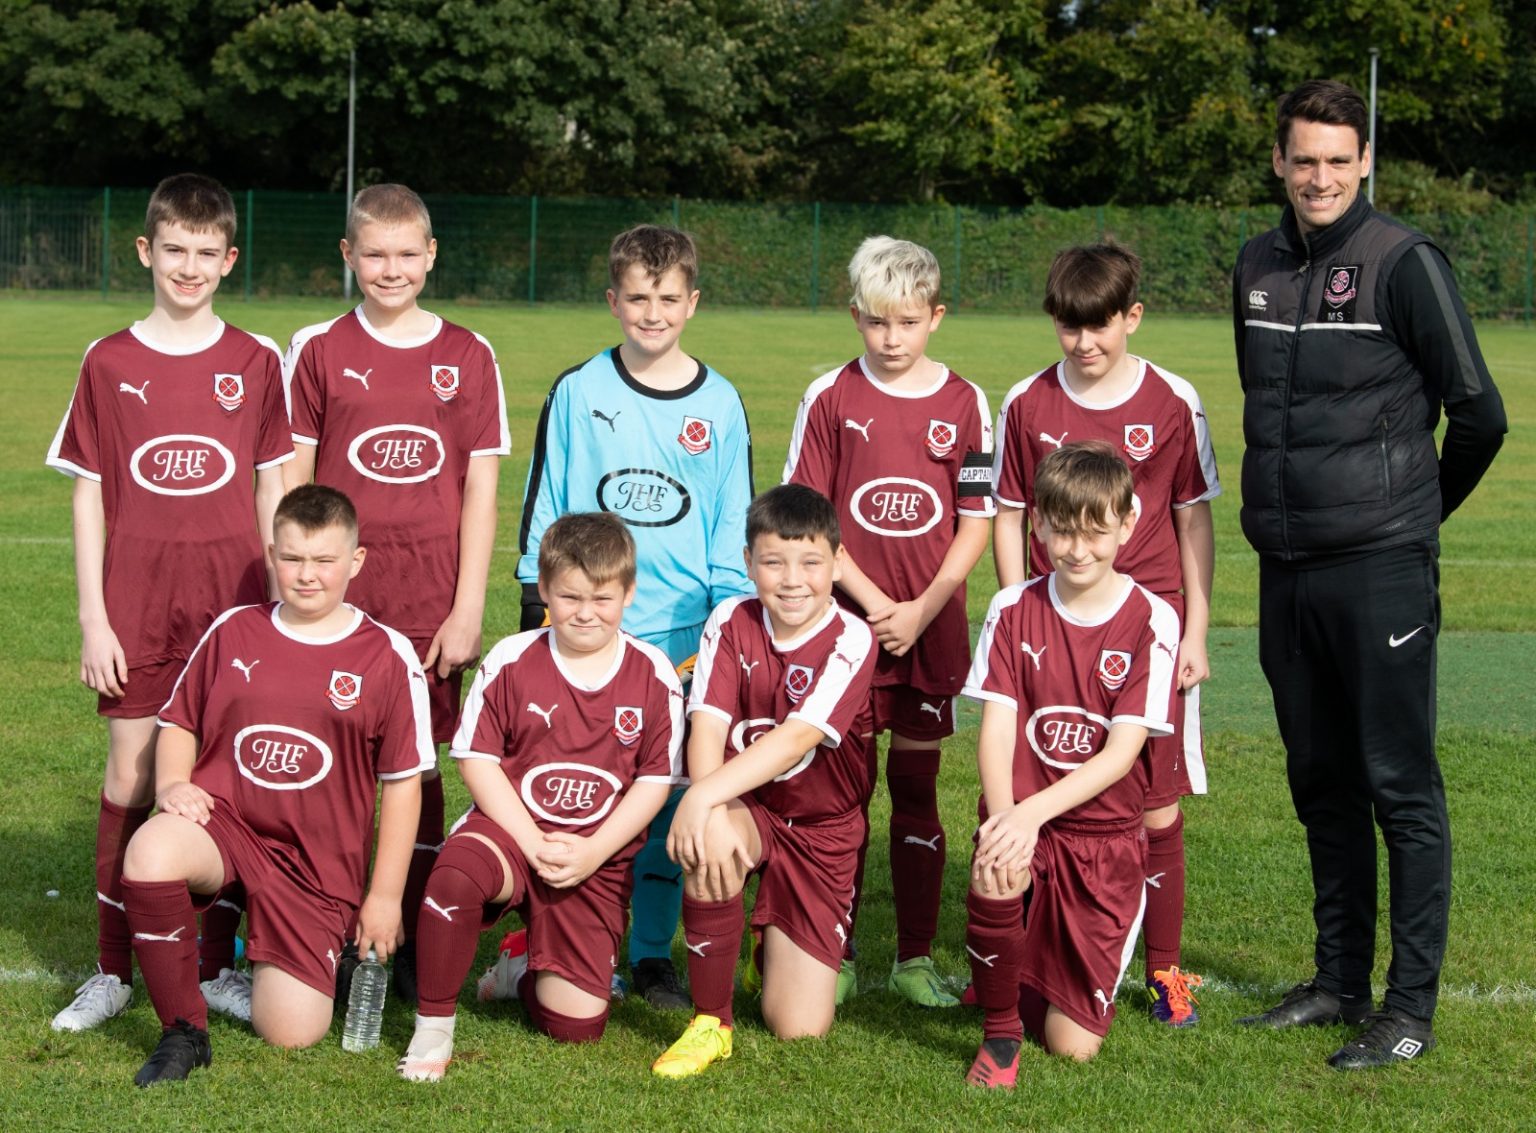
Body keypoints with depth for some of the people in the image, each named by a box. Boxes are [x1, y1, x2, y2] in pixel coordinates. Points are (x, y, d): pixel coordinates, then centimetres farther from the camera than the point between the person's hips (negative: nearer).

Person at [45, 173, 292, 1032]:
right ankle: (113, 971, 12)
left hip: (232, 602, 0)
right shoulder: (109, 364, 3)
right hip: (138, 604, 0)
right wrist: (93, 616, -2)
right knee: (131, 777, 2)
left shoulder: (255, 364, 4)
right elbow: (89, 494, 3)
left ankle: (219, 963, 16)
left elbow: (274, 490, 7)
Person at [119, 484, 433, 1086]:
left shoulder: (388, 658, -2)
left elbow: (403, 782, 1)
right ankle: (183, 1031, -15)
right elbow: (178, 722, 15)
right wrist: (171, 785, -7)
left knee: (291, 1032, -9)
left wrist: (385, 895, 1)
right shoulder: (232, 632, 6)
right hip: (224, 820, 1)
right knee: (150, 852, -36)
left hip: (317, 864, -1)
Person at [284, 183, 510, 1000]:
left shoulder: (468, 357, 5)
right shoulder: (318, 350, 4)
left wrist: (467, 609, -1)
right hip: (336, 590, 0)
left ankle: (419, 942, 14)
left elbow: (480, 490, 4)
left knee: (419, 765, 4)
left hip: (428, 596, 0)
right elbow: (293, 481, 5)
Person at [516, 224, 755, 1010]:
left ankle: (652, 953, 13)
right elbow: (543, 503, 6)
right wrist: (540, 609, 2)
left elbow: (734, 524, 9)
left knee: (670, 796, 3)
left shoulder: (719, 405, 5)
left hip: (684, 635, 1)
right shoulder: (578, 393, 2)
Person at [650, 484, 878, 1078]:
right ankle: (711, 1023, -18)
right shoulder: (731, 622, -7)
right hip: (745, 809, 1)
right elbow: (709, 724, -17)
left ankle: (770, 947, 30)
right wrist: (711, 812, -36)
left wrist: (703, 795, -42)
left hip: (822, 833, -1)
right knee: (708, 844, -38)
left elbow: (797, 738, -30)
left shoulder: (851, 641, -17)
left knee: (800, 1028, -8)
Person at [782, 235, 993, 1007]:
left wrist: (922, 609, -10)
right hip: (846, 621, -1)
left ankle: (915, 958, 15)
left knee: (916, 787, 6)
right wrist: (870, 600, -10)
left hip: (932, 627, 1)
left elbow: (977, 523, 1)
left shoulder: (964, 404, 3)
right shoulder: (830, 398, 1)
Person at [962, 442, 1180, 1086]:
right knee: (997, 876, -37)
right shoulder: (1013, 610, 1)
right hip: (1021, 817, 1)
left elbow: (1122, 751, -13)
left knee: (1073, 1045, -6)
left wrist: (1033, 812, -26)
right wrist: (1003, 816, -28)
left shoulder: (1151, 622, -7)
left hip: (1104, 836, -1)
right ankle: (999, 1031, -9)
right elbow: (996, 727, -7)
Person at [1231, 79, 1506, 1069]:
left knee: (1401, 785, -2)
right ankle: (1342, 981, 24)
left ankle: (1412, 1007, 3)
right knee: (1321, 783, 13)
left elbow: (1479, 413, -6)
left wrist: (1415, 509, 7)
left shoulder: (1405, 263, -8)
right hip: (1287, 567, 6)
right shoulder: (1260, 268, 11)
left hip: (1380, 568, -6)